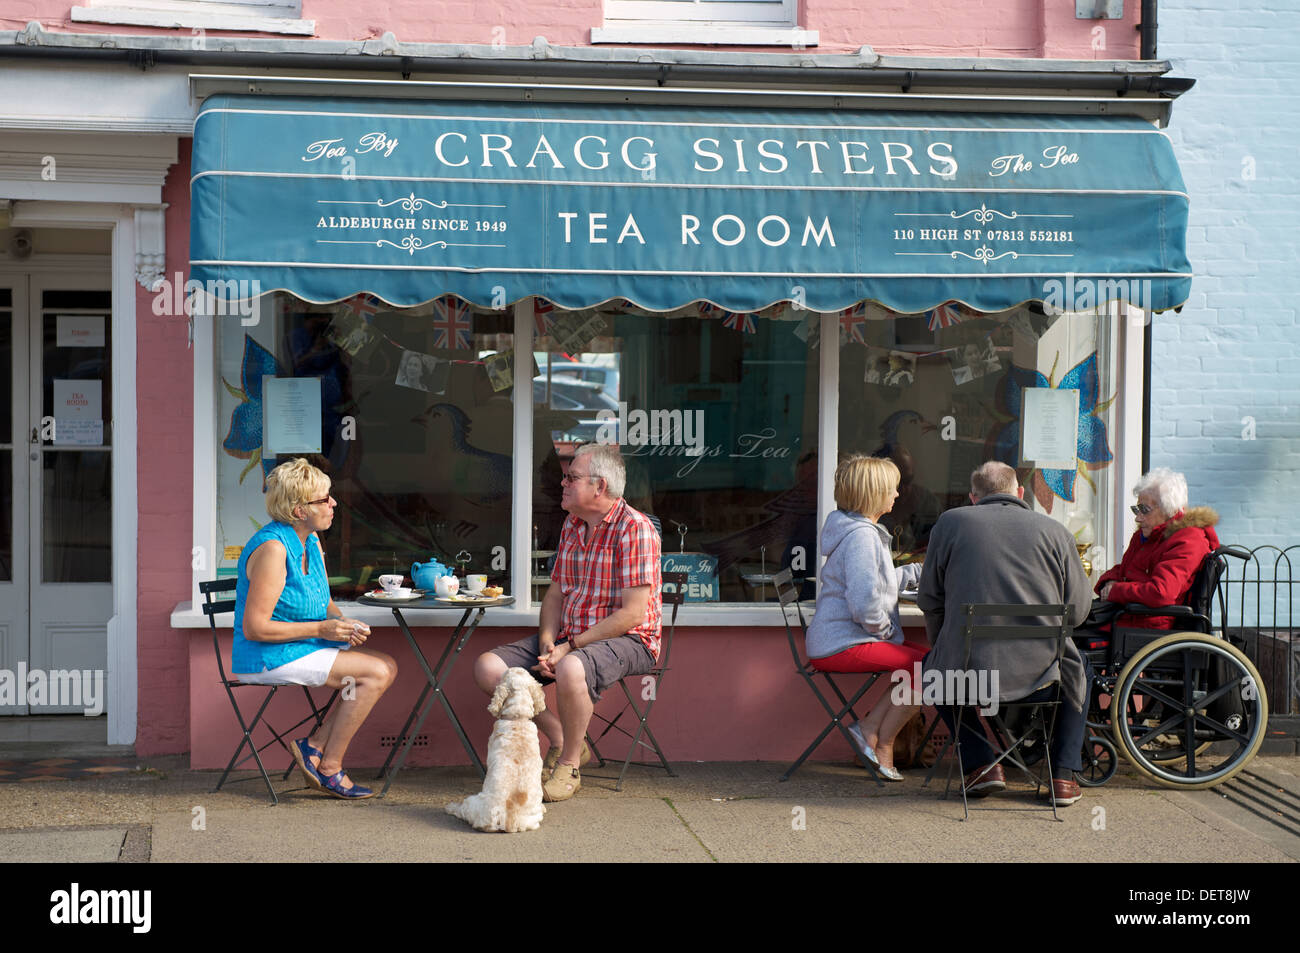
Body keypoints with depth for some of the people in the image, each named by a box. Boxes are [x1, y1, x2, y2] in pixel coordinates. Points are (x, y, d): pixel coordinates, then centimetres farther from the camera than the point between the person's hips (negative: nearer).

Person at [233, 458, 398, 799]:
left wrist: (343, 623, -4)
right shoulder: (273, 549, -21)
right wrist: (321, 629, -20)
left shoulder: (311, 542, 9)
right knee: (376, 673, -17)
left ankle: (315, 744, 1)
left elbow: (324, 604, 19)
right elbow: (254, 628, -23)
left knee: (388, 666, -1)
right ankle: (329, 768, -6)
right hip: (267, 659, -9)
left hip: (305, 648, 10)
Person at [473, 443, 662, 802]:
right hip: (567, 638, 8)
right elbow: (555, 592, 15)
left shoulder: (635, 529, -15)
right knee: (488, 667, -8)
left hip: (627, 640, -8)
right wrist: (547, 641, -5)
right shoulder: (572, 525, 11)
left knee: (570, 669, -40)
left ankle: (569, 764, -15)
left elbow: (632, 613, -19)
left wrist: (570, 647, -20)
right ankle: (561, 740, 3)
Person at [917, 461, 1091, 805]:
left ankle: (981, 764, 20)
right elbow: (1078, 609, 7)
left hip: (968, 674, 0)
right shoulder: (1054, 530, 4)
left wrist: (942, 648, 28)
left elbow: (929, 601, 9)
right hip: (1041, 677, 1)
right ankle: (1064, 776, 25)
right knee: (1077, 666, 35)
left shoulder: (950, 523, 4)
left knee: (934, 668, 34)